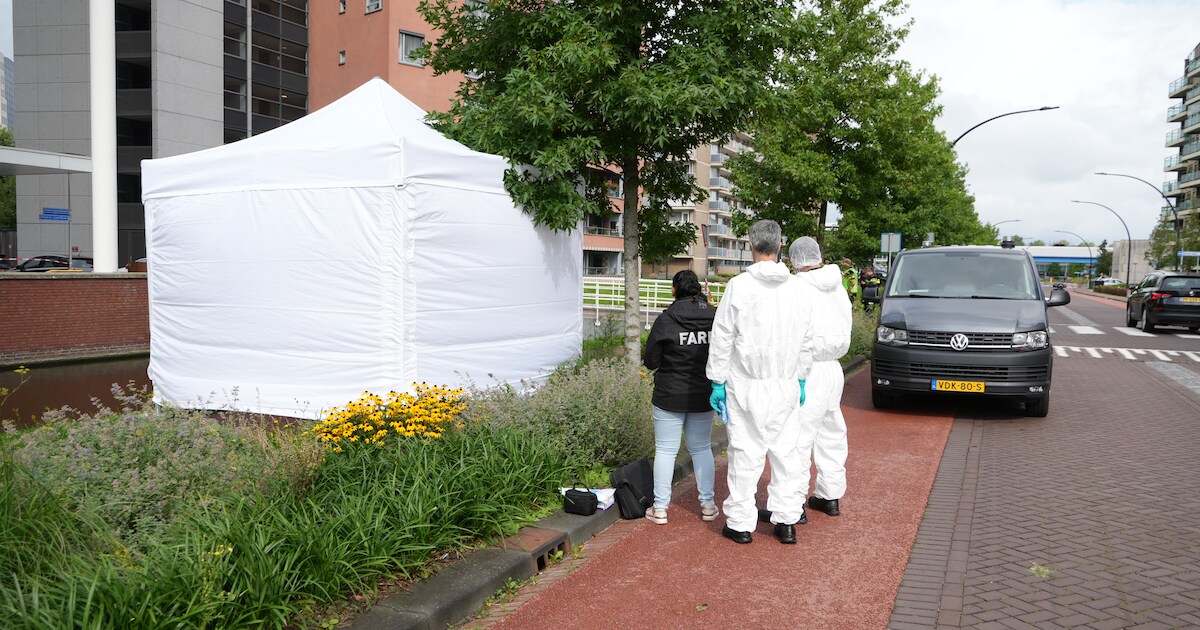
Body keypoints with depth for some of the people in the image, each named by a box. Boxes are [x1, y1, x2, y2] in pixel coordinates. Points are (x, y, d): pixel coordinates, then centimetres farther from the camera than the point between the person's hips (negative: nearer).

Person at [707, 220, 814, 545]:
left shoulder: (739, 286, -9)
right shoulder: (796, 288, 3)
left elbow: (722, 338, -7)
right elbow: (806, 340, 10)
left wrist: (717, 381, 0)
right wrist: (801, 378, 20)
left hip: (746, 386, -3)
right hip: (786, 385, 4)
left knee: (745, 452, 2)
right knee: (786, 451, 10)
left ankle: (740, 523, 10)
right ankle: (786, 520, 17)